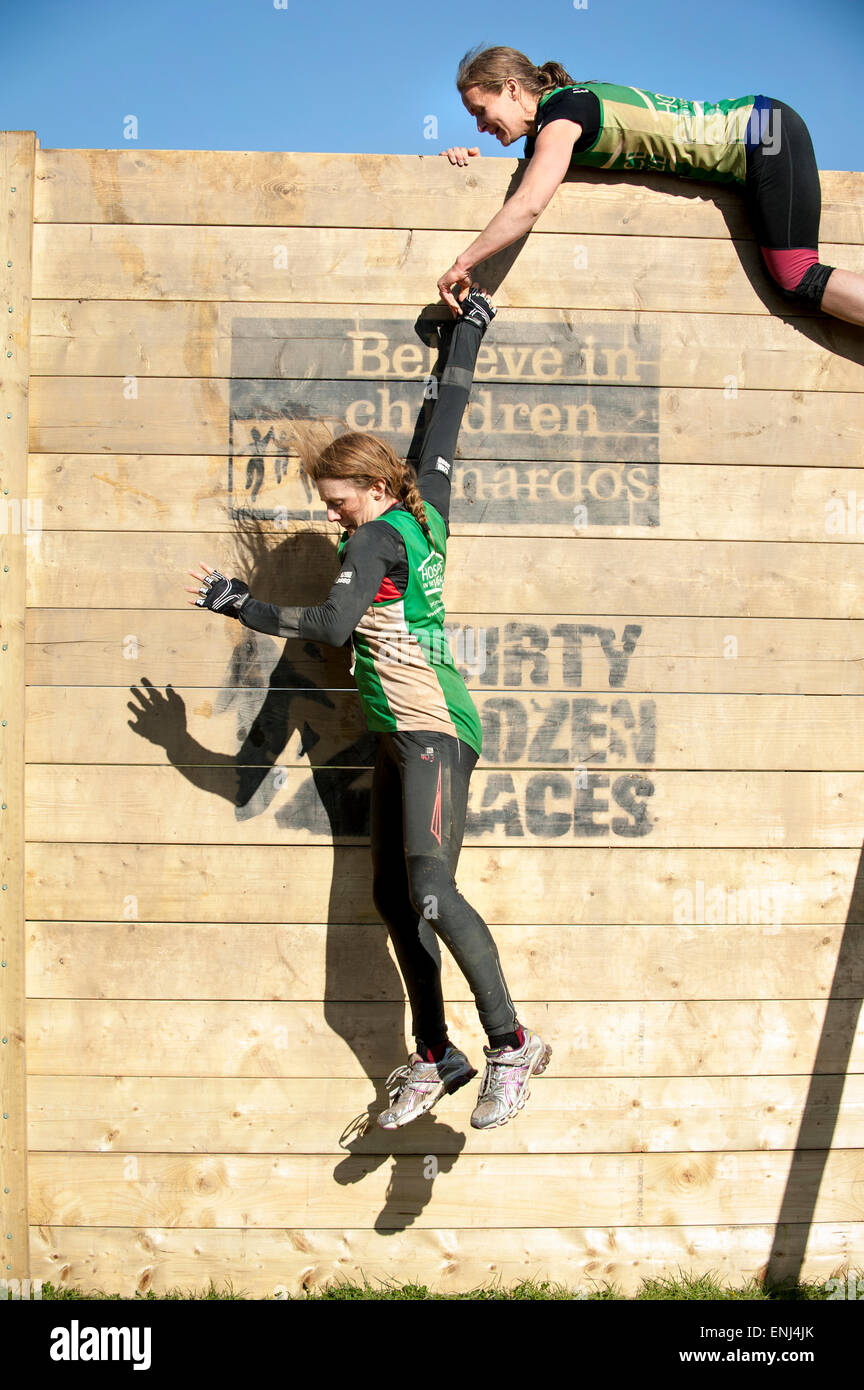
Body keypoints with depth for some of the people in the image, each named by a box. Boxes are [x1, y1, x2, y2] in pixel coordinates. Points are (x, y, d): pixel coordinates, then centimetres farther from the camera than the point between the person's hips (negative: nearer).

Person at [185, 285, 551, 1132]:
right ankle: (435, 1057, 12)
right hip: (401, 739, 10)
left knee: (431, 891, -21)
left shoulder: (376, 539, -10)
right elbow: (445, 423, 23)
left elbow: (330, 626, -21)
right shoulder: (423, 514, 12)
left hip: (434, 731, -10)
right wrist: (468, 330, 34)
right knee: (393, 897, 7)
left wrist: (234, 602, -13)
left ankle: (511, 1044, -17)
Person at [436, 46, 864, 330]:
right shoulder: (546, 126, 7)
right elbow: (520, 184, 22)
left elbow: (528, 205, -33)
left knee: (798, 279, -13)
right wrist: (473, 160, 4)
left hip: (769, 137, -9)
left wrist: (462, 264, -30)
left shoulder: (562, 110, -20)